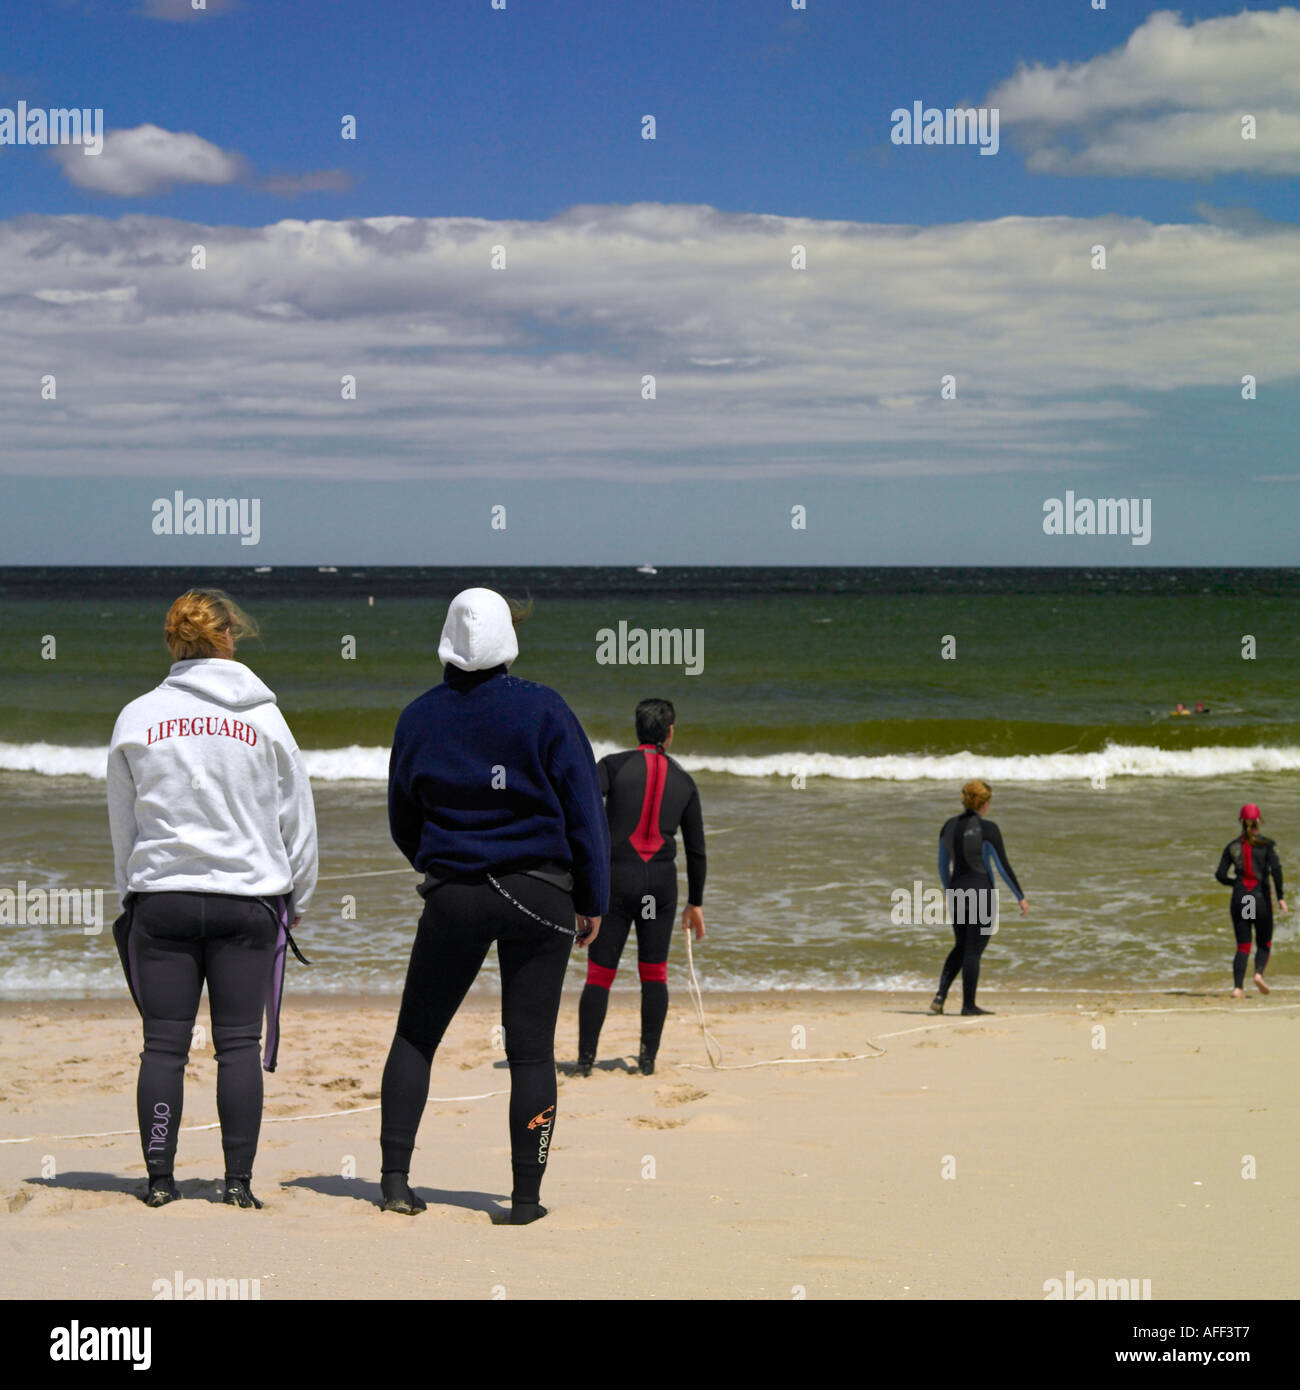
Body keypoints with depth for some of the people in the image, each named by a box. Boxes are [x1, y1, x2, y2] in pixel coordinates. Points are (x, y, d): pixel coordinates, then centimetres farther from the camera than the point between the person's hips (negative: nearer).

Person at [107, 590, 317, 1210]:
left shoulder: (137, 718, 2)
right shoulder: (264, 717, 0)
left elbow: (122, 824, 9)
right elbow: (297, 817, 6)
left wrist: (132, 892, 20)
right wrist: (297, 900, 16)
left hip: (159, 897, 1)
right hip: (247, 897, -1)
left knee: (163, 1044, 4)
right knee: (240, 1043, 2)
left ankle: (160, 1179, 5)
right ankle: (238, 1181, 1)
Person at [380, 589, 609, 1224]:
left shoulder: (419, 717, 2)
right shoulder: (543, 709, -5)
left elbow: (402, 821, 12)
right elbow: (582, 807, -4)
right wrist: (592, 898, 4)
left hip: (452, 895, 1)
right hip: (539, 896, -1)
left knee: (415, 1035, 13)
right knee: (531, 1050, 2)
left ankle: (395, 1176, 4)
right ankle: (526, 1196, 1)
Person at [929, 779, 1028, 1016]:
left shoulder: (949, 827, 5)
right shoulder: (987, 829, -12)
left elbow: (943, 866, 12)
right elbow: (1003, 866, -10)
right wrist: (1020, 897, -1)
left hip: (957, 892, 6)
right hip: (981, 893, -6)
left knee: (961, 948, 19)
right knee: (973, 951, 2)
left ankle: (940, 995, 4)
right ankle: (968, 1005, 7)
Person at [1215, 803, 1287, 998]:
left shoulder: (1232, 846, 5)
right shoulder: (1266, 844, -2)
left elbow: (1220, 875, 2)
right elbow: (1275, 869, -15)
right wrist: (1280, 897, -14)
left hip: (1239, 900, 2)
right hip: (1261, 898, -2)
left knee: (1242, 947, 6)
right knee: (1264, 943, 13)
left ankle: (1237, 987, -10)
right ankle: (1259, 973, -15)